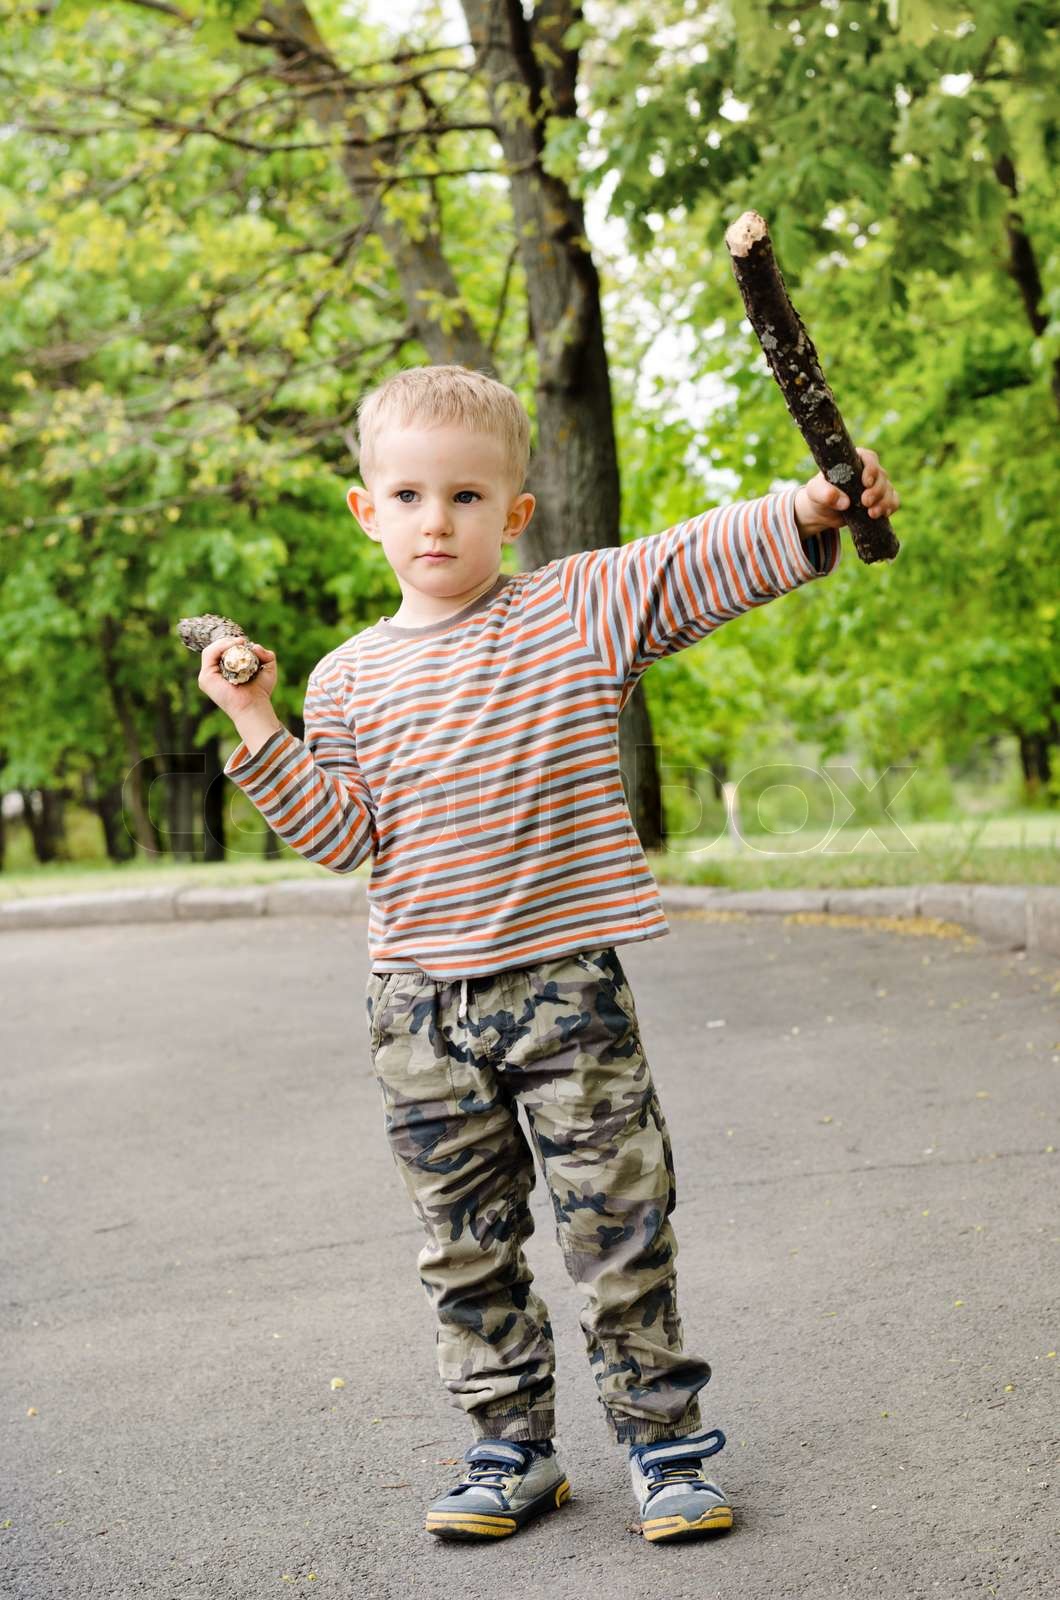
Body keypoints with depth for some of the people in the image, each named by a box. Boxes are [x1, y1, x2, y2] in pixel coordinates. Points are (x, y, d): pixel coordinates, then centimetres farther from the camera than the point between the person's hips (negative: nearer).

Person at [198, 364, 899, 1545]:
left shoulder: (581, 610, 0)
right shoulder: (350, 678, 6)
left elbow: (706, 559, -9)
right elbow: (342, 833, 1)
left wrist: (808, 508, -25)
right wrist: (261, 734, -9)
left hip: (564, 979, -2)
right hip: (421, 1004, 3)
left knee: (620, 1226, 3)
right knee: (465, 1244, 11)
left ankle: (664, 1442, 18)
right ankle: (510, 1450, 25)